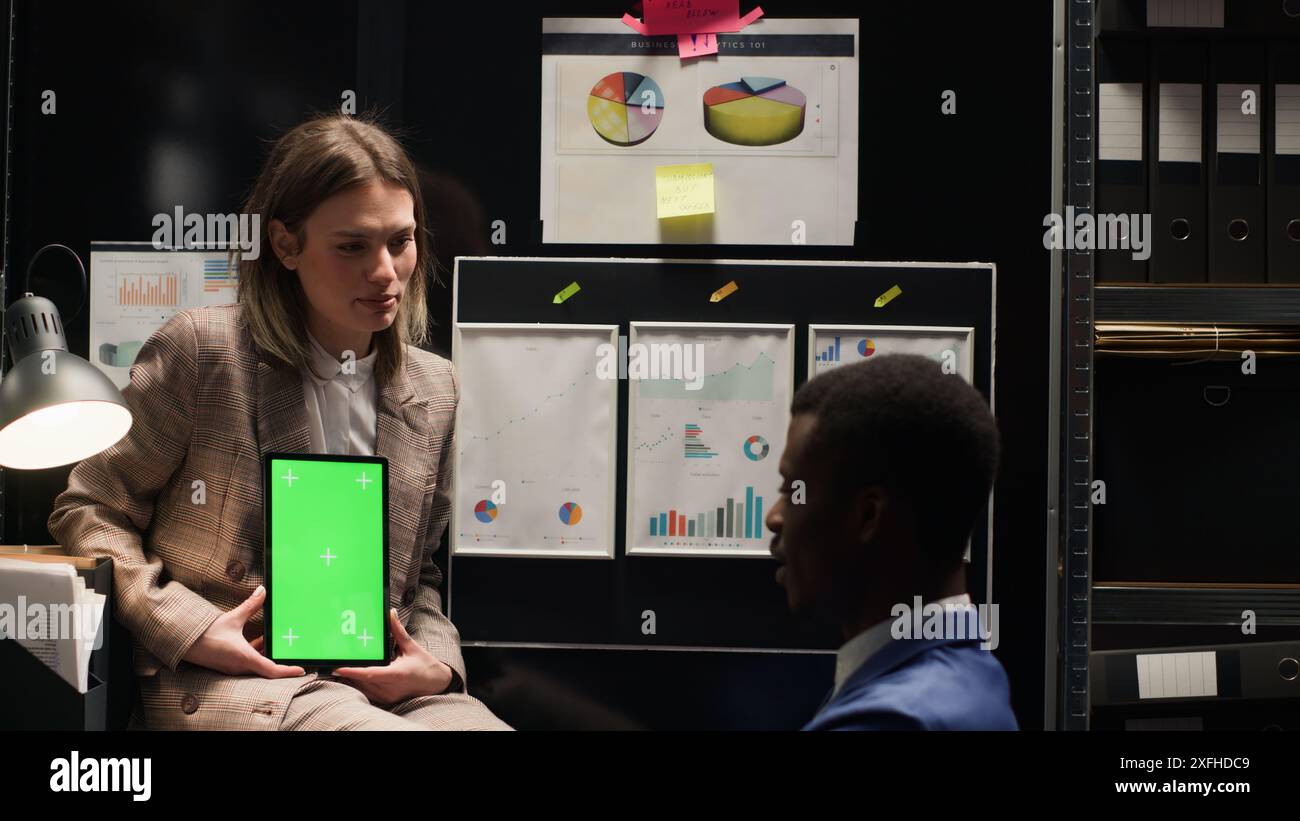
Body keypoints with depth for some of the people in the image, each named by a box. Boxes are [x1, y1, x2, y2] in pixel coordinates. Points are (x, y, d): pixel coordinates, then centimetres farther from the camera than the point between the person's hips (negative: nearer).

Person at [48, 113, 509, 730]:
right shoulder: (203, 349, -4)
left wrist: (436, 664, -1)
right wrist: (194, 632, -12)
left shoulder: (434, 388, 12)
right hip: (224, 678, -5)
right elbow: (86, 510, 2)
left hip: (382, 683, 6)